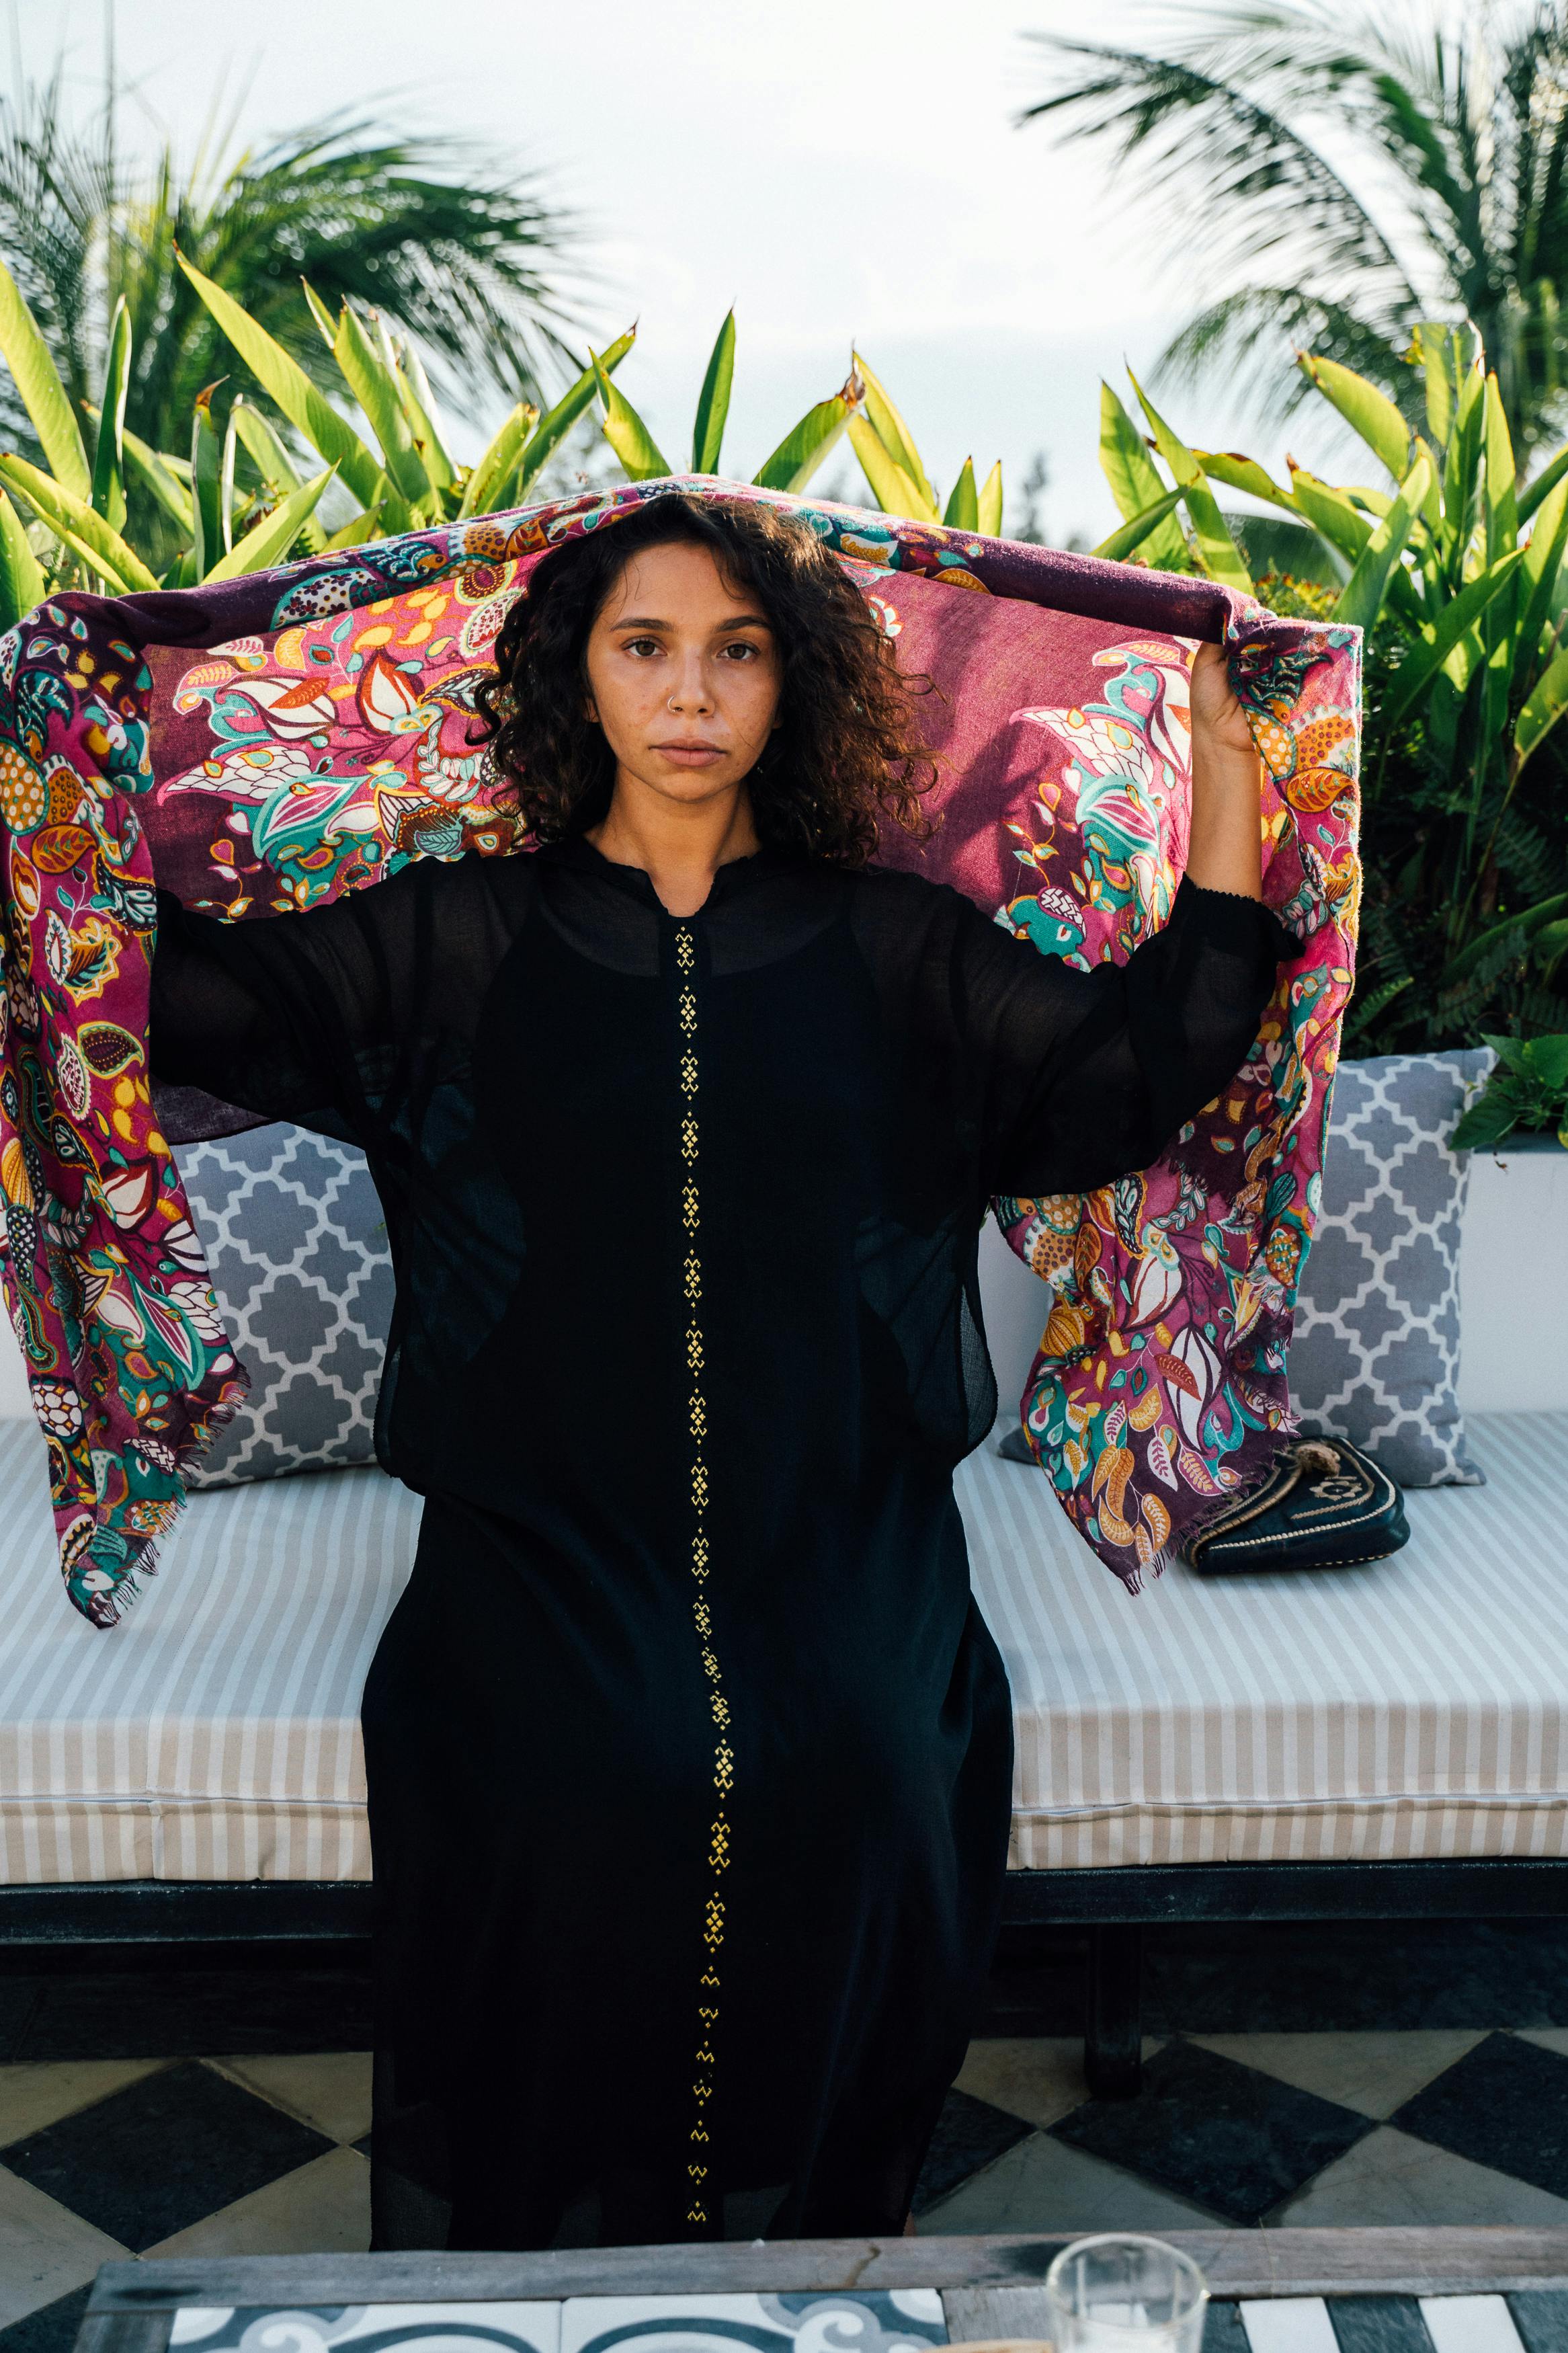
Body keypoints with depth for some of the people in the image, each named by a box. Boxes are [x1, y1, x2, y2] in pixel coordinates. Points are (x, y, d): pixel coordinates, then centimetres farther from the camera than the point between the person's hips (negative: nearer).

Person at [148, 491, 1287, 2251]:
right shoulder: (455, 945, 7)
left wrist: (1225, 786, 4)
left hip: (840, 1551, 1)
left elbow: (1152, 1061, 4)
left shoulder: (889, 950, 8)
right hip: (542, 1542, 0)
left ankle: (810, 2242, 3)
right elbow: (181, 988, 2)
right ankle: (548, 2269, 0)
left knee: (863, 1789, -24)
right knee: (581, 1799, -25)